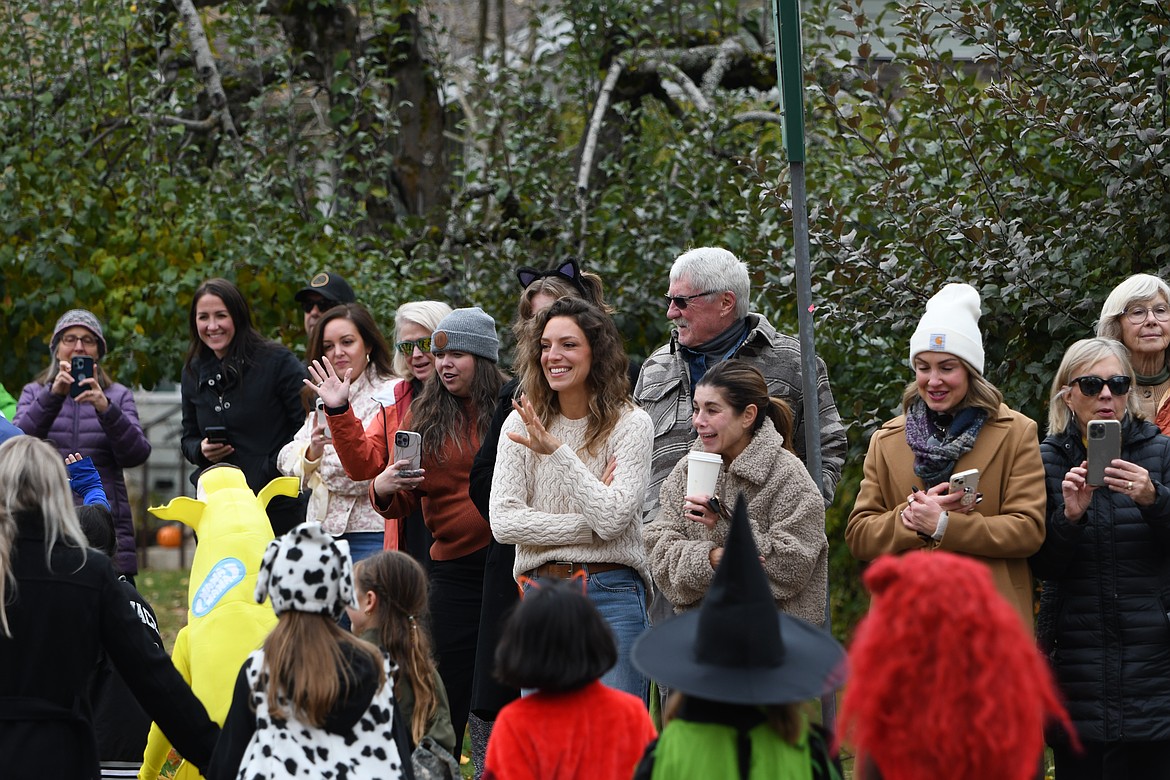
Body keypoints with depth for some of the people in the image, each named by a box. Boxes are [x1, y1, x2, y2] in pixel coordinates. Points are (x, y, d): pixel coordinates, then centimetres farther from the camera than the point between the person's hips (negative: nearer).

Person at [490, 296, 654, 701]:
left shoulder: (631, 424, -2)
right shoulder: (521, 424, 6)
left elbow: (613, 518, -14)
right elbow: (503, 521, -3)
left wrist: (557, 452, -18)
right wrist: (590, 525, -10)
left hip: (611, 596, -3)